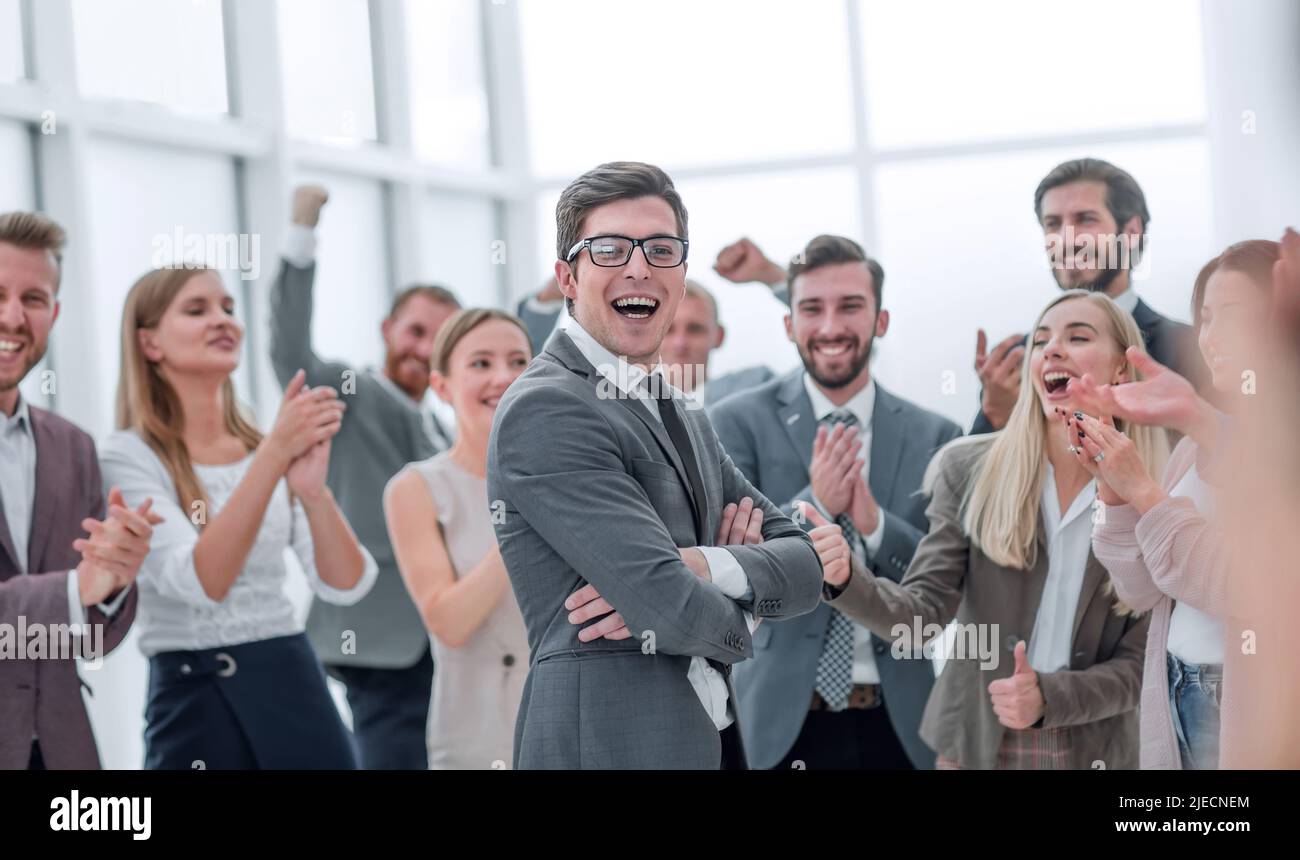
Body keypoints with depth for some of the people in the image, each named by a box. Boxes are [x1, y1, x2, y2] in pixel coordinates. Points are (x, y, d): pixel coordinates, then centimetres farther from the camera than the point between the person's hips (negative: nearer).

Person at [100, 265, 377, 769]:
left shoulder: (272, 447, 7)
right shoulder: (128, 457, -6)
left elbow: (346, 585, -5)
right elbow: (199, 582, -22)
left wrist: (312, 489, -23)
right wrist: (273, 455, -29)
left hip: (296, 686, 4)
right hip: (195, 700, -4)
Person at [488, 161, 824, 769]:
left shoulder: (687, 421, 16)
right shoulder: (544, 410, -13)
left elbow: (806, 567, 7)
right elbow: (676, 612, -20)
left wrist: (701, 568, -13)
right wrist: (738, 614, 2)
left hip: (711, 738, 8)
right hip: (608, 743, -8)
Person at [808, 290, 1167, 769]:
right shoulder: (970, 469, -5)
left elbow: (1137, 663, -5)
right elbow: (925, 612, -9)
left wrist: (1047, 698, -20)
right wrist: (846, 580, -27)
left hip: (1093, 752, -1)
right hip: (976, 745, 1)